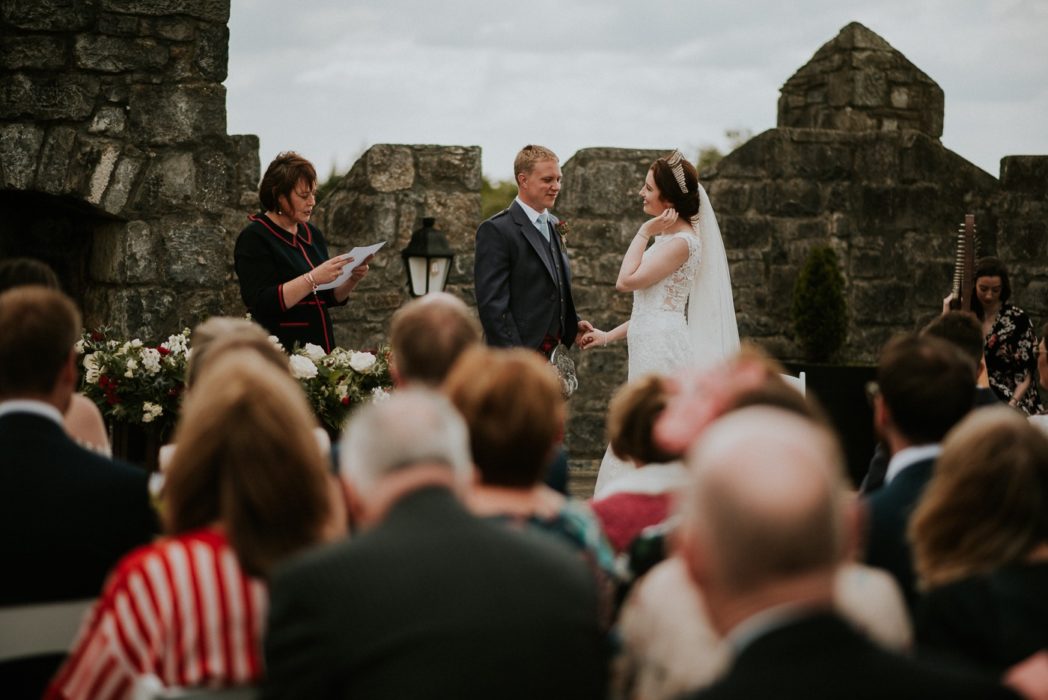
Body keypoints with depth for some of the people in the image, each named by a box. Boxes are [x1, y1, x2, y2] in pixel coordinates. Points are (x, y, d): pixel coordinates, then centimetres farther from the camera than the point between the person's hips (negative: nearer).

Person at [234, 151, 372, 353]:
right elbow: (262, 303, -19)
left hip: (319, 348, 6)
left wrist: (352, 280, 0)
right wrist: (313, 279, -24)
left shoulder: (312, 234, 11)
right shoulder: (254, 238, -8)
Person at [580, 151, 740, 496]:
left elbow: (627, 280, -17)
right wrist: (610, 335, 21)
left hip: (662, 350, -10)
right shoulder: (669, 237, 17)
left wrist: (643, 233, -10)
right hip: (654, 348, 10)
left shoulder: (681, 242, -14)